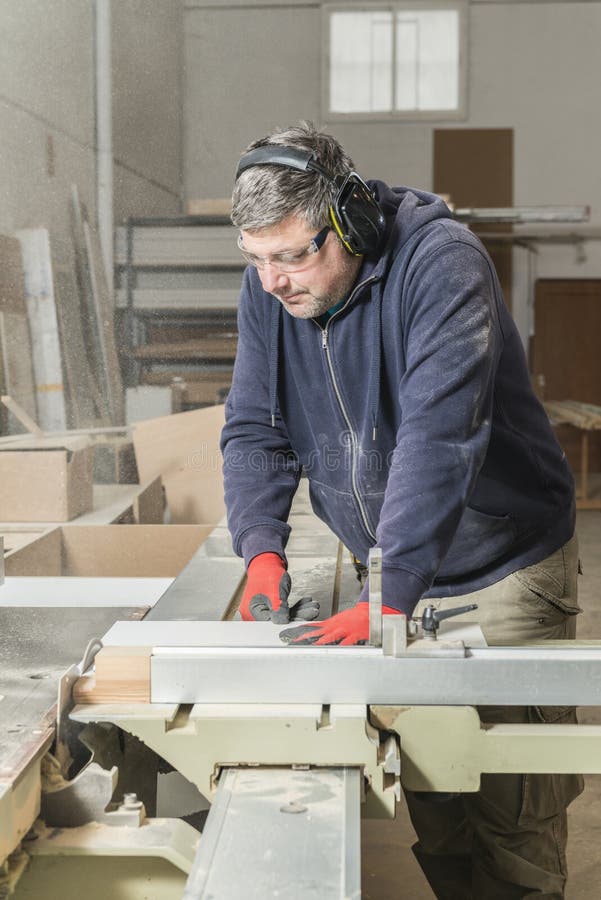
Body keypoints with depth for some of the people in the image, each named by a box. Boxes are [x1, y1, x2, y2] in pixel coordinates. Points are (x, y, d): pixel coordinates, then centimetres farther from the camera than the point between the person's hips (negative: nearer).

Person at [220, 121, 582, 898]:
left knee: (514, 805, 1)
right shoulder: (268, 288, -4)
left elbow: (438, 437, -34)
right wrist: (262, 550, -20)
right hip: (395, 571, 5)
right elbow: (254, 430, -3)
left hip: (503, 568, -5)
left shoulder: (440, 261, -24)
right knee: (427, 798, 11)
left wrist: (389, 600, -40)